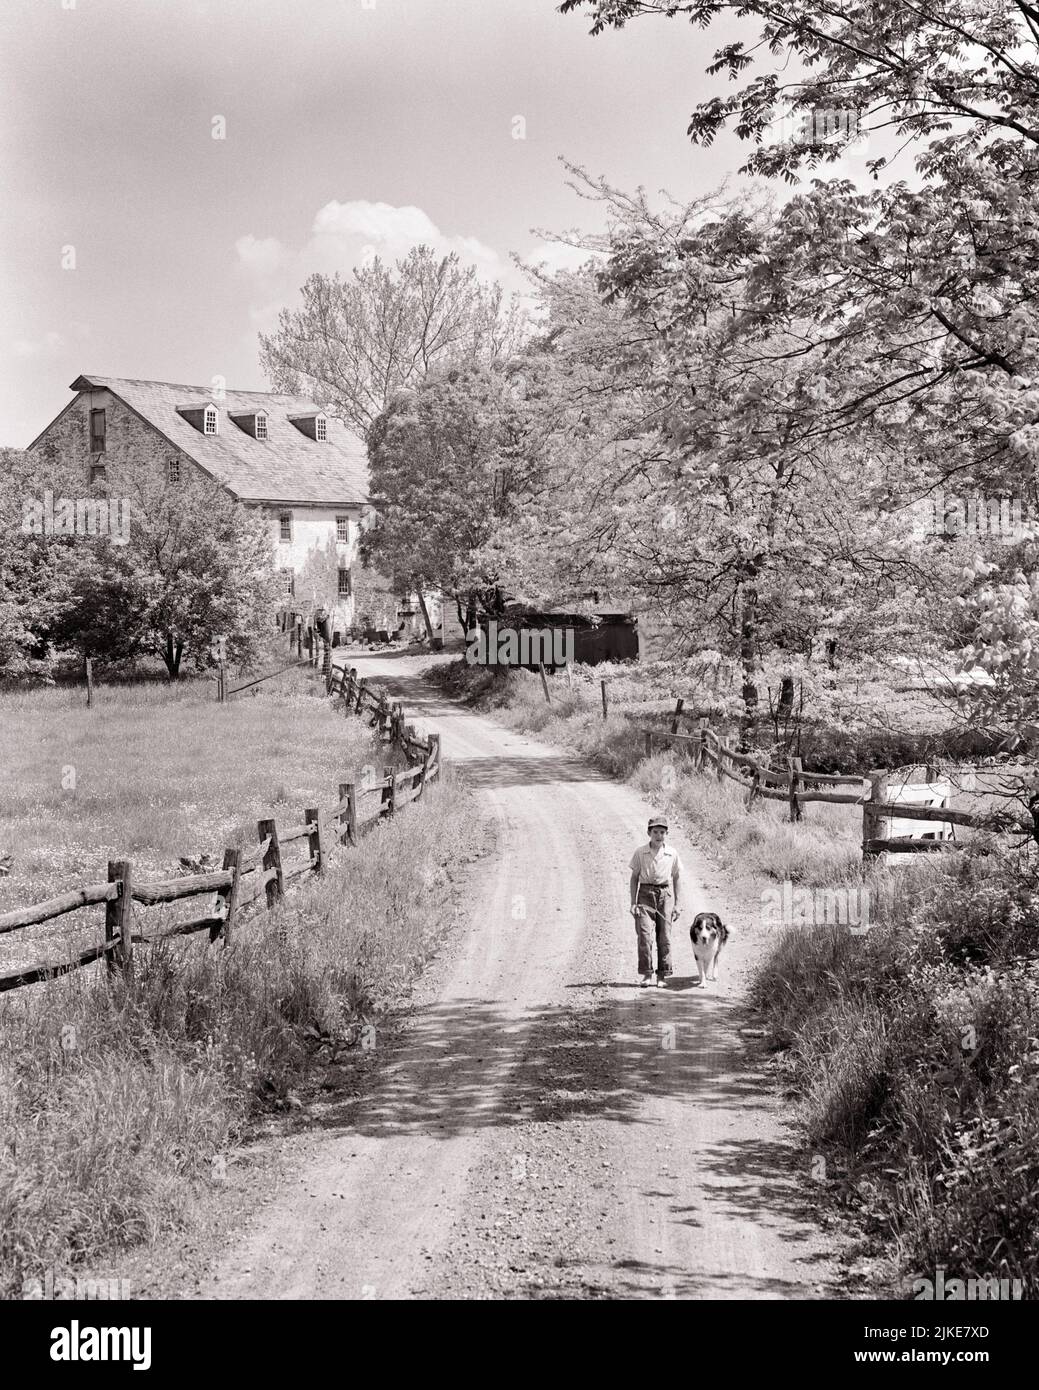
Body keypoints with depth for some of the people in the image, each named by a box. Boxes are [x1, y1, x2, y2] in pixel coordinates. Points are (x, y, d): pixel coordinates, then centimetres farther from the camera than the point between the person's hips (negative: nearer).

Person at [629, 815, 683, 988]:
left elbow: (677, 878, 10)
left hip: (665, 894, 1)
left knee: (664, 937, 0)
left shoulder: (672, 853, 3)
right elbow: (634, 877, 6)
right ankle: (646, 974, -6)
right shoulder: (640, 853, 0)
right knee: (645, 934, -12)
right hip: (646, 894, -1)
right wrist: (633, 902, 0)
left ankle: (662, 976, 8)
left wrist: (676, 904, 6)